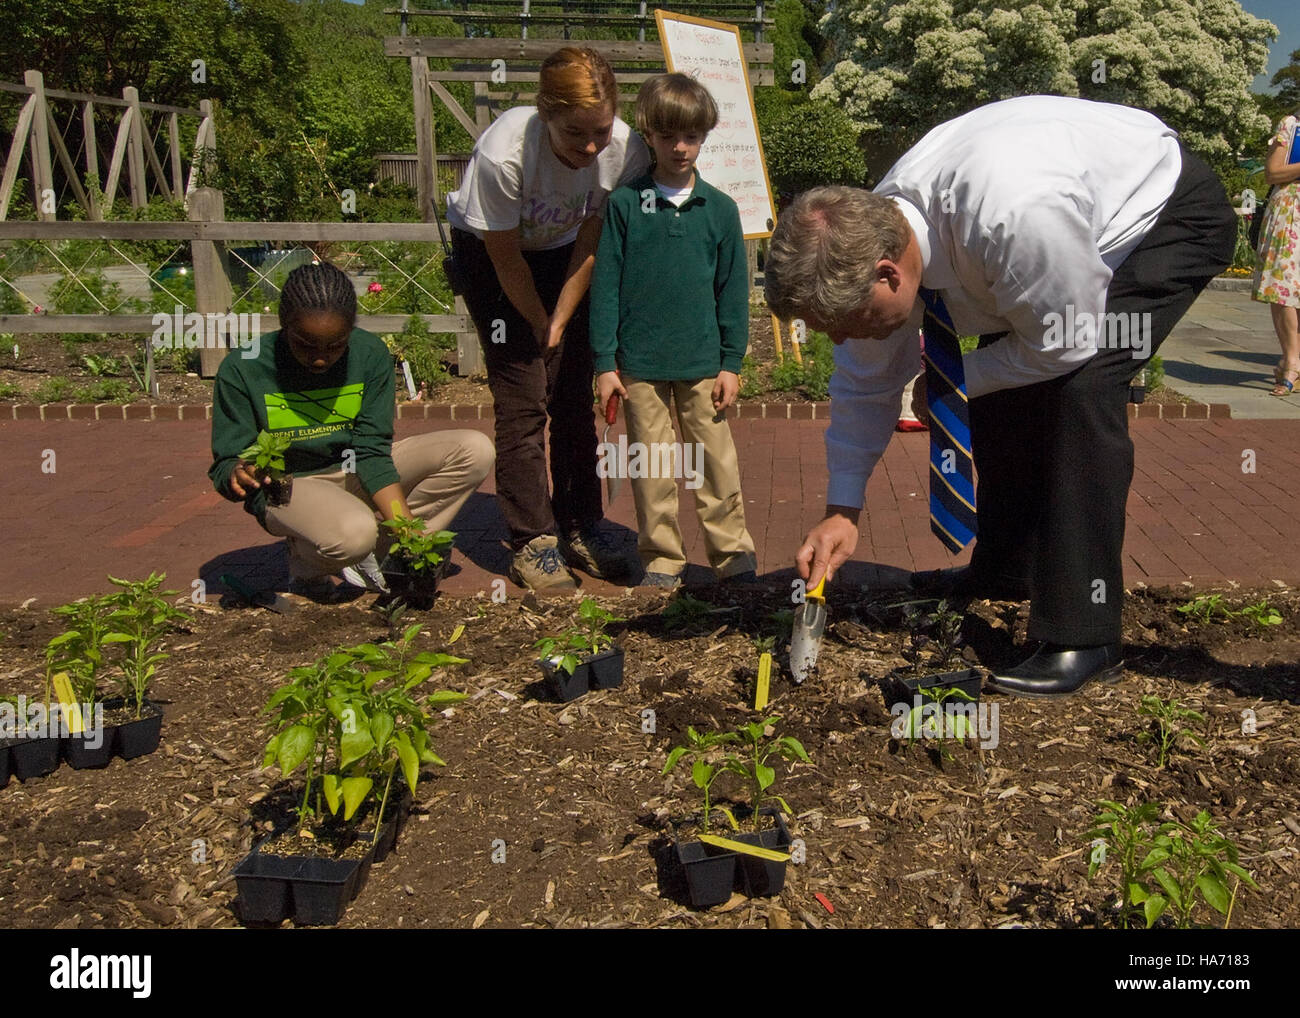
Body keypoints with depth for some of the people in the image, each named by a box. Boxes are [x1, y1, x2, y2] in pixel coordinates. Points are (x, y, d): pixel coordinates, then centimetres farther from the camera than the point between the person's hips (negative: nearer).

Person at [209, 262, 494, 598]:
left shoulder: (370, 354, -10)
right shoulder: (242, 369, -16)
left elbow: (371, 451, -11)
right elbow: (225, 464, -12)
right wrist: (238, 474, -39)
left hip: (354, 471, 4)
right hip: (289, 485, -4)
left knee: (476, 450, -15)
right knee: (353, 532, -40)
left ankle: (378, 554, -9)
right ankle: (306, 560, 0)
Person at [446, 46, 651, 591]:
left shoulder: (626, 152, -26)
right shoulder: (502, 154, -36)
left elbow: (590, 245, -12)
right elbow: (505, 258, -21)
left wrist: (559, 324, -9)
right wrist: (541, 327, -8)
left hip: (561, 252, 4)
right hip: (487, 251, -3)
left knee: (575, 396, 1)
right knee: (522, 399, -9)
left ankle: (581, 527, 13)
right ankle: (531, 542, -2)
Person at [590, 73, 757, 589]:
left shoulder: (719, 208, 4)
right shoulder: (625, 204, 0)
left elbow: (733, 290, 7)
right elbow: (605, 286, 1)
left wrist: (732, 362, 4)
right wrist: (604, 362, -3)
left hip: (703, 361, 1)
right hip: (640, 363, 0)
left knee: (716, 461, 5)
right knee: (651, 466, 7)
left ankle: (733, 553, 17)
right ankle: (661, 558, 19)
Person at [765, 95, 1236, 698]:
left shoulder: (1015, 217, -44)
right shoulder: (869, 232, -18)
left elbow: (1066, 345, -26)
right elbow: (865, 381, -5)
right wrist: (842, 508, -5)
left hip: (1174, 212, -7)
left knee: (1081, 384, -24)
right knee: (1001, 384, 3)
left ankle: (1083, 638, -19)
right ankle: (1006, 569, 26)